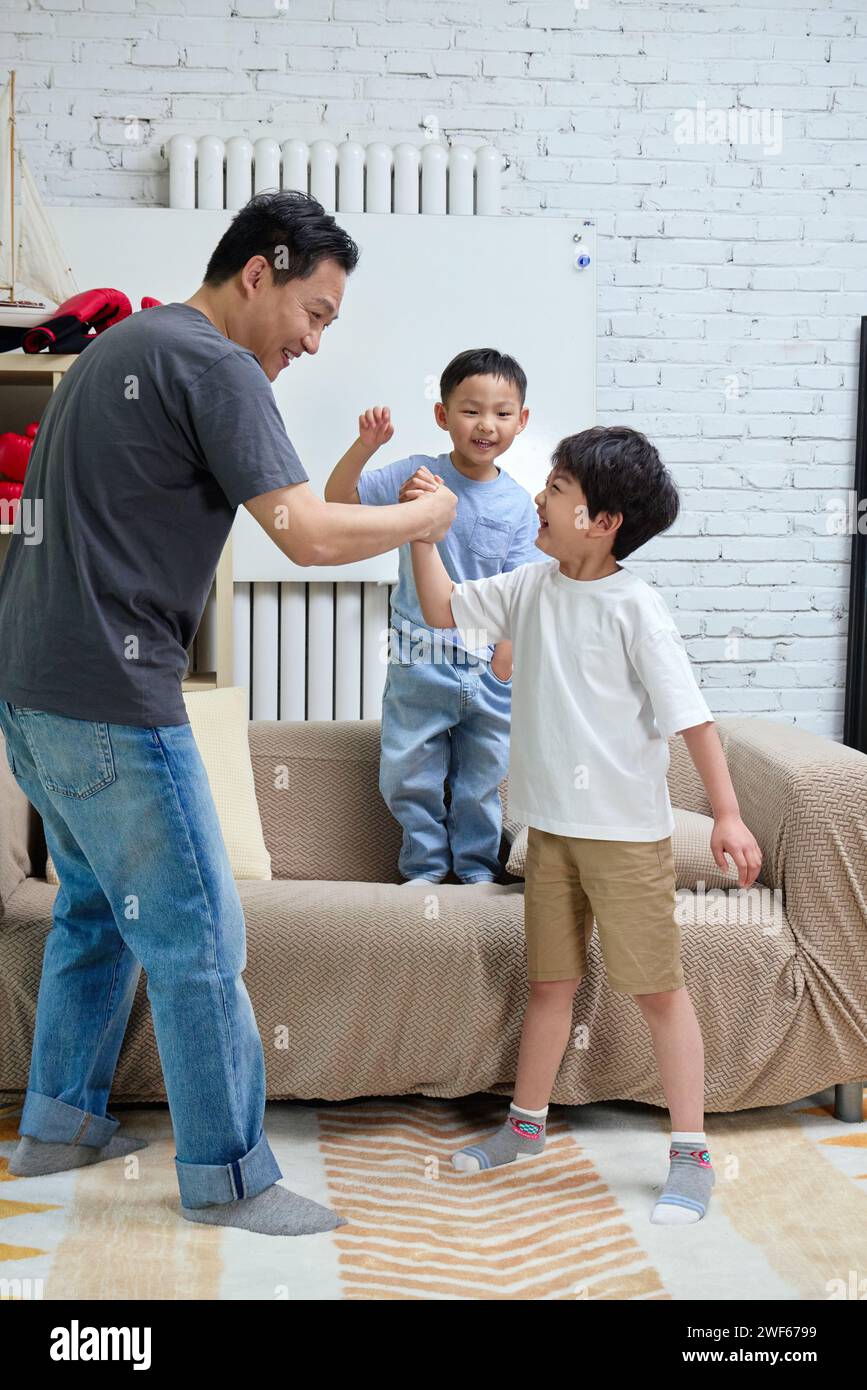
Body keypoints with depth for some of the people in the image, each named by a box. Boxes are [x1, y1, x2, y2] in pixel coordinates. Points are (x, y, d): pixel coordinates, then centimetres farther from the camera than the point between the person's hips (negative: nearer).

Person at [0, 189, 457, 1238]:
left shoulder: (117, 347, 18)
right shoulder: (213, 365, -12)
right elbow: (308, 535, -18)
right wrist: (423, 517, -2)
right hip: (110, 699, -10)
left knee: (98, 907, 22)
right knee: (197, 939, -2)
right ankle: (228, 1177, 8)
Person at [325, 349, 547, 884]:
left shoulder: (518, 504, -2)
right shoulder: (416, 474, -5)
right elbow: (339, 497, -9)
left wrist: (506, 659, -12)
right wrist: (365, 446, -25)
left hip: (488, 666, 1)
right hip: (420, 663, -1)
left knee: (485, 777, 12)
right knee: (408, 774, 7)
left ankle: (478, 866, 31)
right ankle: (425, 865, 27)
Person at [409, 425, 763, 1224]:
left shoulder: (634, 608, -14)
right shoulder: (533, 589, 4)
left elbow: (689, 713, -14)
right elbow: (443, 609, 16)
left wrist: (727, 814, -17)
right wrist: (423, 531, 4)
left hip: (626, 829, -6)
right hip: (550, 823, 6)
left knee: (657, 986, 2)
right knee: (551, 980, 17)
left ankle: (691, 1156, 11)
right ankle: (527, 1124, 32)